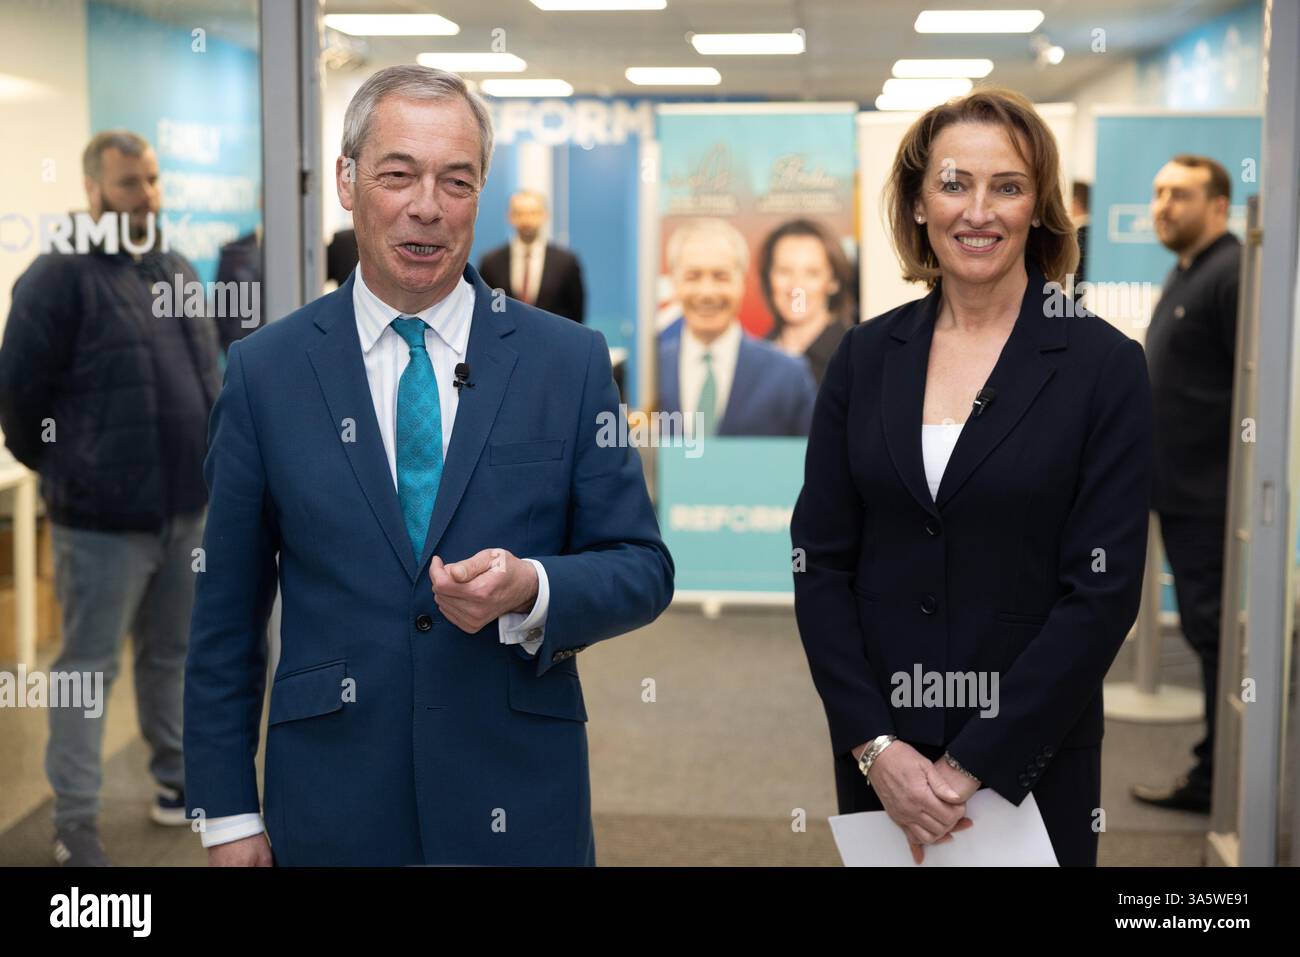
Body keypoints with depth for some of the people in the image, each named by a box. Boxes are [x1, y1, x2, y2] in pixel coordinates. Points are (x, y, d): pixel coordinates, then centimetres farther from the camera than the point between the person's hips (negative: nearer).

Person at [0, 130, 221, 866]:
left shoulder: (178, 271, 12)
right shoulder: (61, 276, -11)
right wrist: (62, 469, 0)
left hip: (188, 506, 7)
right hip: (105, 515, -6)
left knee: (173, 654, 18)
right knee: (89, 666, 2)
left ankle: (178, 780, 33)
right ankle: (77, 821, 10)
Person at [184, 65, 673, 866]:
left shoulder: (570, 361, -1)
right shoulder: (266, 370, 0)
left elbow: (642, 569, 1)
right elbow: (227, 611, 3)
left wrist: (530, 590, -19)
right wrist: (228, 814, 1)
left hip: (521, 808, 0)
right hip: (332, 812, 0)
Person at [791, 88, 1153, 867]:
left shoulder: (1106, 365, -8)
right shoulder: (867, 355, 1)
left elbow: (1104, 591, -11)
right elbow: (820, 561, 0)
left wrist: (971, 765, -14)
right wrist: (875, 743, -10)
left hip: (1031, 752, -2)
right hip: (878, 751, 3)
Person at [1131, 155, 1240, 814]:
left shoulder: (1232, 275, -16)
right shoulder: (1186, 274, 16)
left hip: (1213, 499, -10)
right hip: (1183, 492, 10)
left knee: (1216, 634, -2)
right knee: (1205, 632, 16)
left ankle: (1218, 781, 6)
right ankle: (1211, 776, 26)